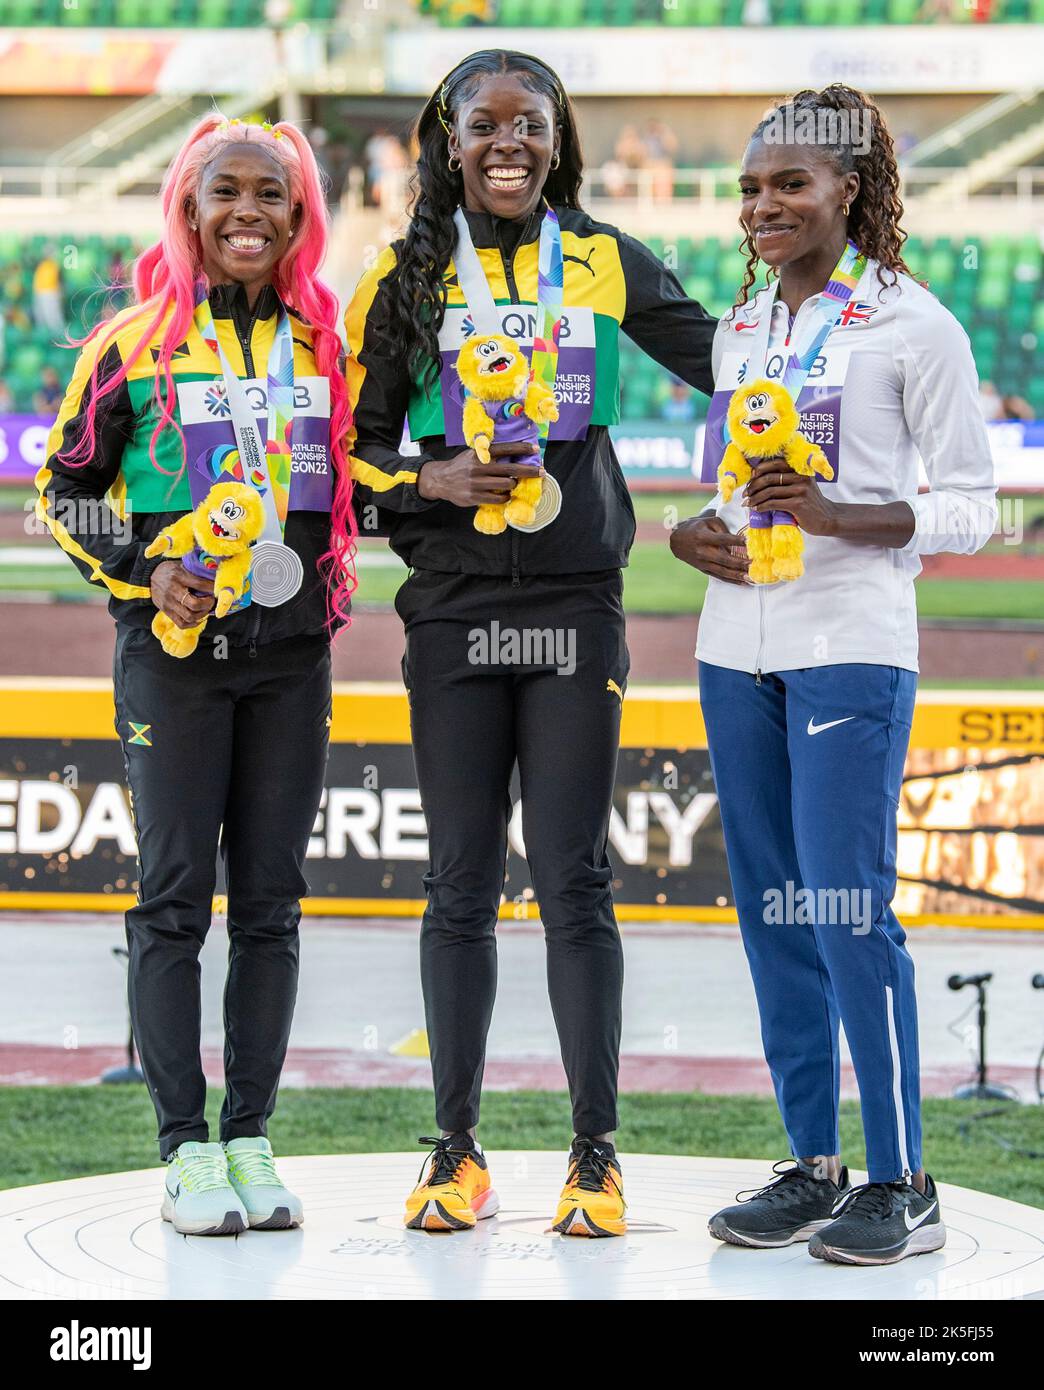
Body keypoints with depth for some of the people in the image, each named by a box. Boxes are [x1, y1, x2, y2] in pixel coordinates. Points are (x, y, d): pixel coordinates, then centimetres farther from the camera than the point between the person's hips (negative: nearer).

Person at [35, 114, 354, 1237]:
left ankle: (250, 1137, 11)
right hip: (173, 648, -3)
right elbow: (64, 490, 3)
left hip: (291, 650, 3)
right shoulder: (136, 342, -2)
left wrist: (328, 559, 2)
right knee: (176, 896, -3)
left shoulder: (327, 343, 8)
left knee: (270, 901, 5)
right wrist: (147, 571, -10)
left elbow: (355, 475, 21)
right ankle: (186, 1149, 2)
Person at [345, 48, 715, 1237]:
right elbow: (354, 448, 9)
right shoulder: (405, 279, 6)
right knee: (460, 884, 5)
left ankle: (595, 1154, 4)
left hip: (575, 605, -1)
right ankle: (456, 1150, 13)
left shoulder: (606, 266, 5)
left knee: (573, 881, -3)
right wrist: (436, 481, -10)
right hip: (454, 609, 1)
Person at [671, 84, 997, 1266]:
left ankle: (901, 1183, -1)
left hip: (851, 647, -6)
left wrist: (838, 519, -19)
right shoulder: (738, 331, 14)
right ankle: (812, 1165, 16)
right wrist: (692, 536, 0)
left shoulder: (910, 324, -4)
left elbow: (970, 506, -5)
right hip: (737, 646, 6)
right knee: (770, 911, 8)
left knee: (847, 909, -9)